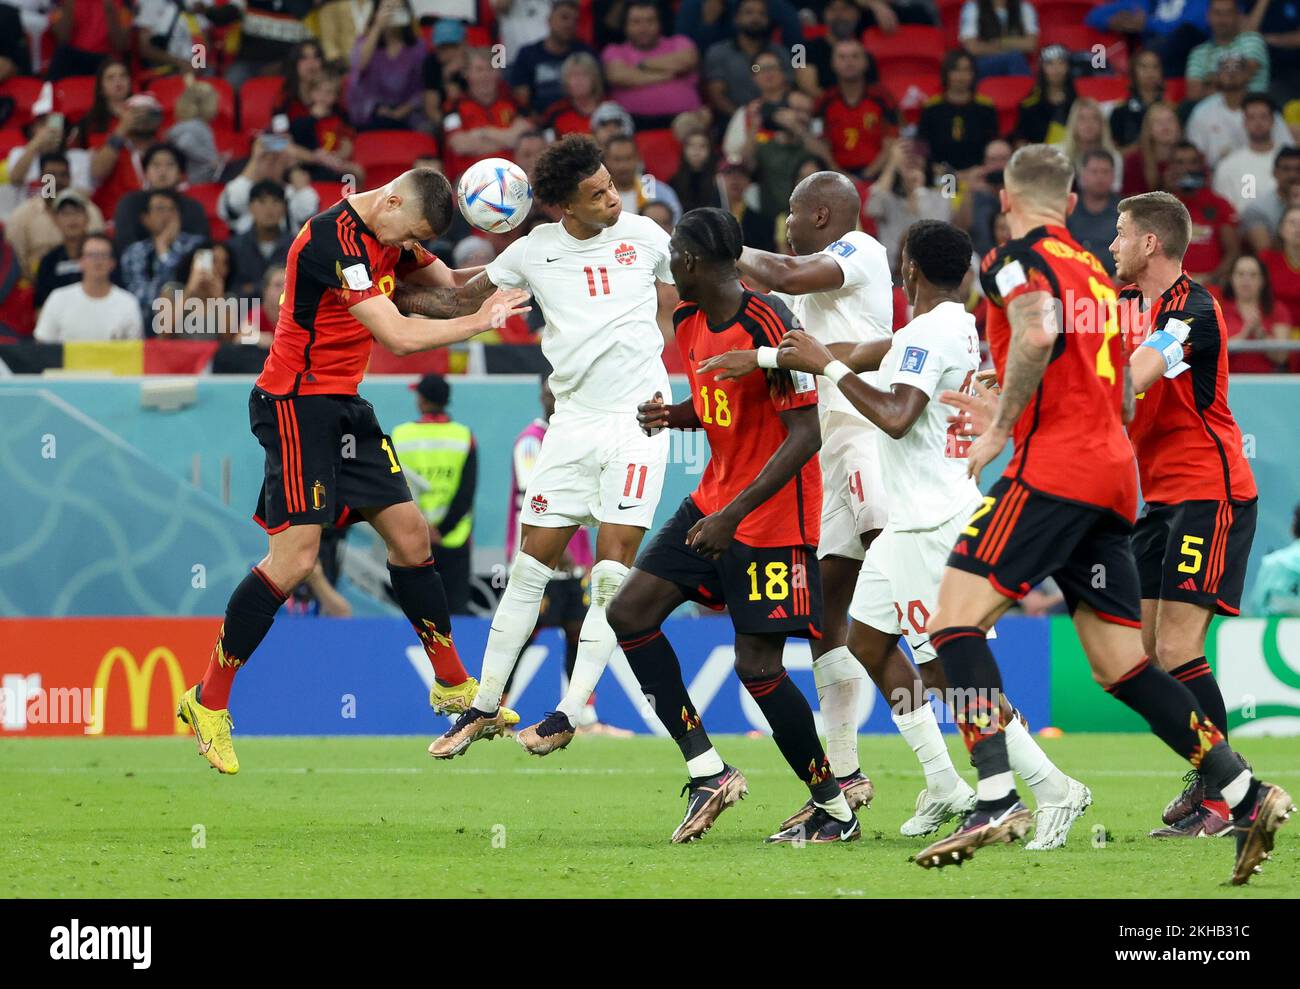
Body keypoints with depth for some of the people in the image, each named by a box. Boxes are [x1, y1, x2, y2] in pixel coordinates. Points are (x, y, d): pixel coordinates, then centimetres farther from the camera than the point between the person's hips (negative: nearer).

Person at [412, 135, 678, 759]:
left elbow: (674, 288, 21)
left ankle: (569, 716, -3)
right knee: (531, 566, 2)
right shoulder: (535, 251, 2)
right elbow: (463, 299, 14)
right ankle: (484, 709, 13)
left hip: (637, 419, -1)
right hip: (573, 421, 1)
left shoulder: (643, 234, 2)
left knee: (613, 571, -9)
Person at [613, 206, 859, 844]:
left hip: (773, 513, -9)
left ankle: (834, 808, 7)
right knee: (630, 611, 0)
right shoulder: (689, 322, 5)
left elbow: (805, 436, -23)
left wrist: (735, 514, -27)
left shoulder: (769, 326, -22)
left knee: (757, 666, -9)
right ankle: (708, 770, 3)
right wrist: (673, 415, -2)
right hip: (715, 502, 9)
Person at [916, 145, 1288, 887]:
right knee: (1123, 667, 10)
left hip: (1054, 467, -8)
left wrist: (999, 428, -13)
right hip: (1115, 476, 8)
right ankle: (1249, 798, 2)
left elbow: (1039, 332, -22)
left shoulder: (1017, 258, 0)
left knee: (957, 618, -12)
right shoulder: (1098, 274, 24)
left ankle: (998, 799, -27)